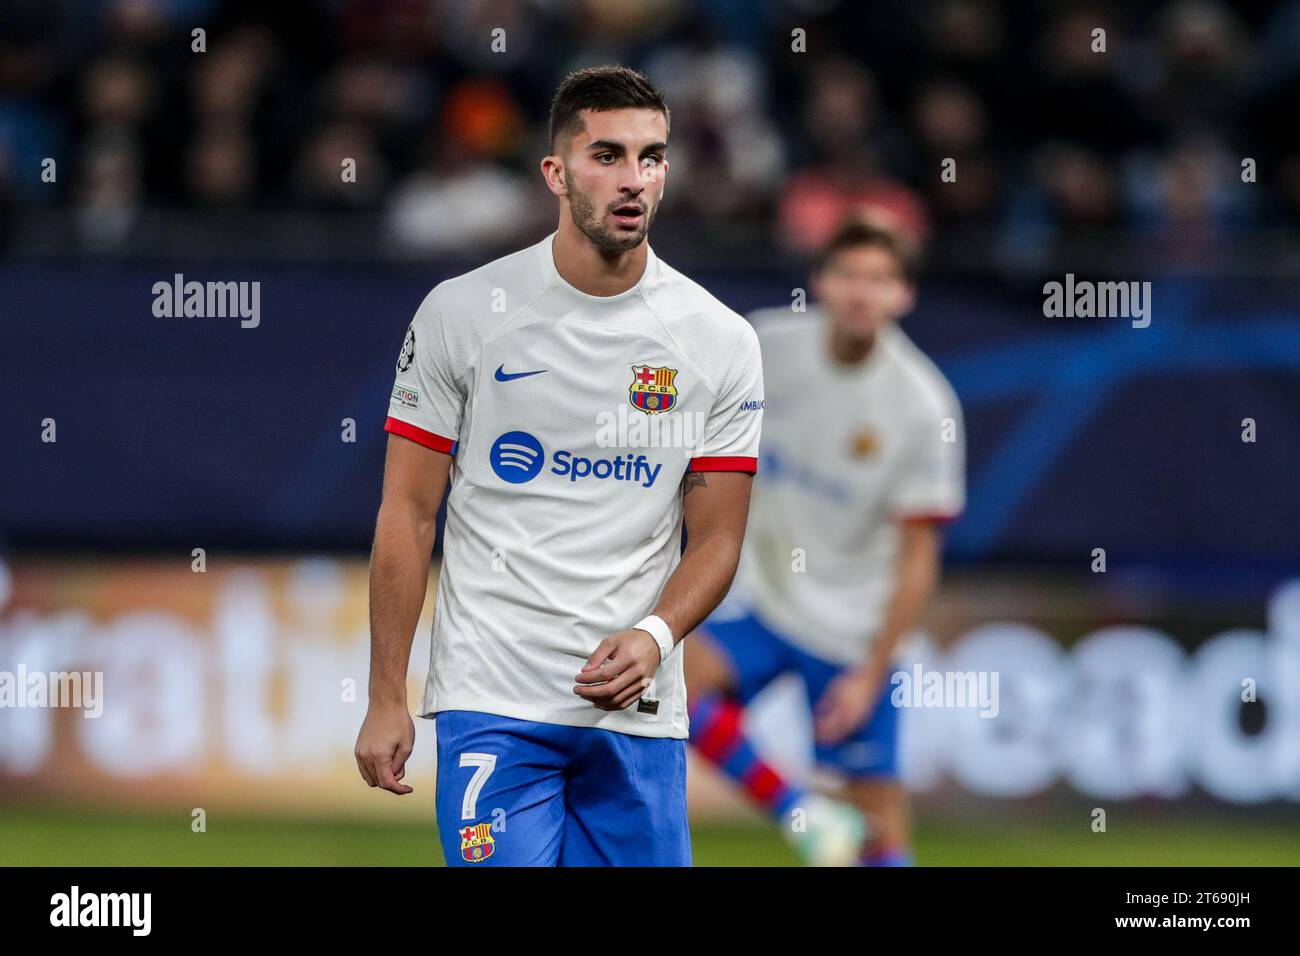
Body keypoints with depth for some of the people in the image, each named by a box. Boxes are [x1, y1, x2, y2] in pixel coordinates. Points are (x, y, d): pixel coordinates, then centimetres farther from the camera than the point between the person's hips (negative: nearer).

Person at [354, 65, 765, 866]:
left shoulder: (721, 342, 4)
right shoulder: (464, 313, -1)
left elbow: (715, 538, 7)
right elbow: (408, 515, 2)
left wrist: (654, 636, -14)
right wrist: (386, 701, -1)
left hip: (639, 710, 3)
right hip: (493, 701, -3)